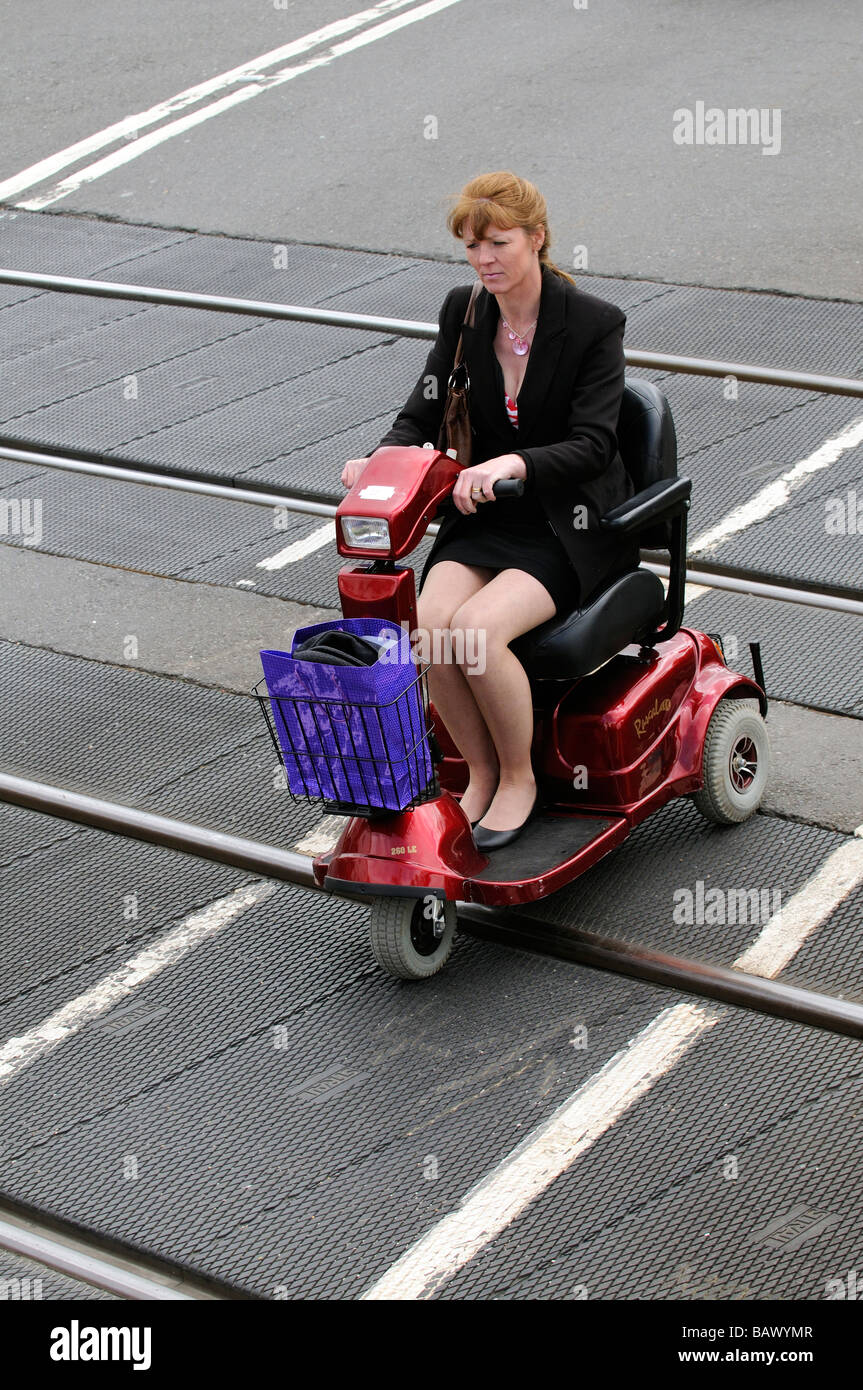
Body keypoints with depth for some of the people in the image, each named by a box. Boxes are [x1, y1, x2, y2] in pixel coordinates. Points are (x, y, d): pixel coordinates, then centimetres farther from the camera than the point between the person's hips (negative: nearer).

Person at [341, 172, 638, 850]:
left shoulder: (595, 323, -11)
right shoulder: (463, 311, 4)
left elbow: (591, 445, -18)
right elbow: (422, 415, 4)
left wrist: (513, 463, -35)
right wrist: (379, 459, -18)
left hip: (571, 527, -5)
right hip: (486, 517, 5)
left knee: (476, 628, -29)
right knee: (427, 623, -24)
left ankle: (519, 776, -5)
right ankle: (480, 772, -2)